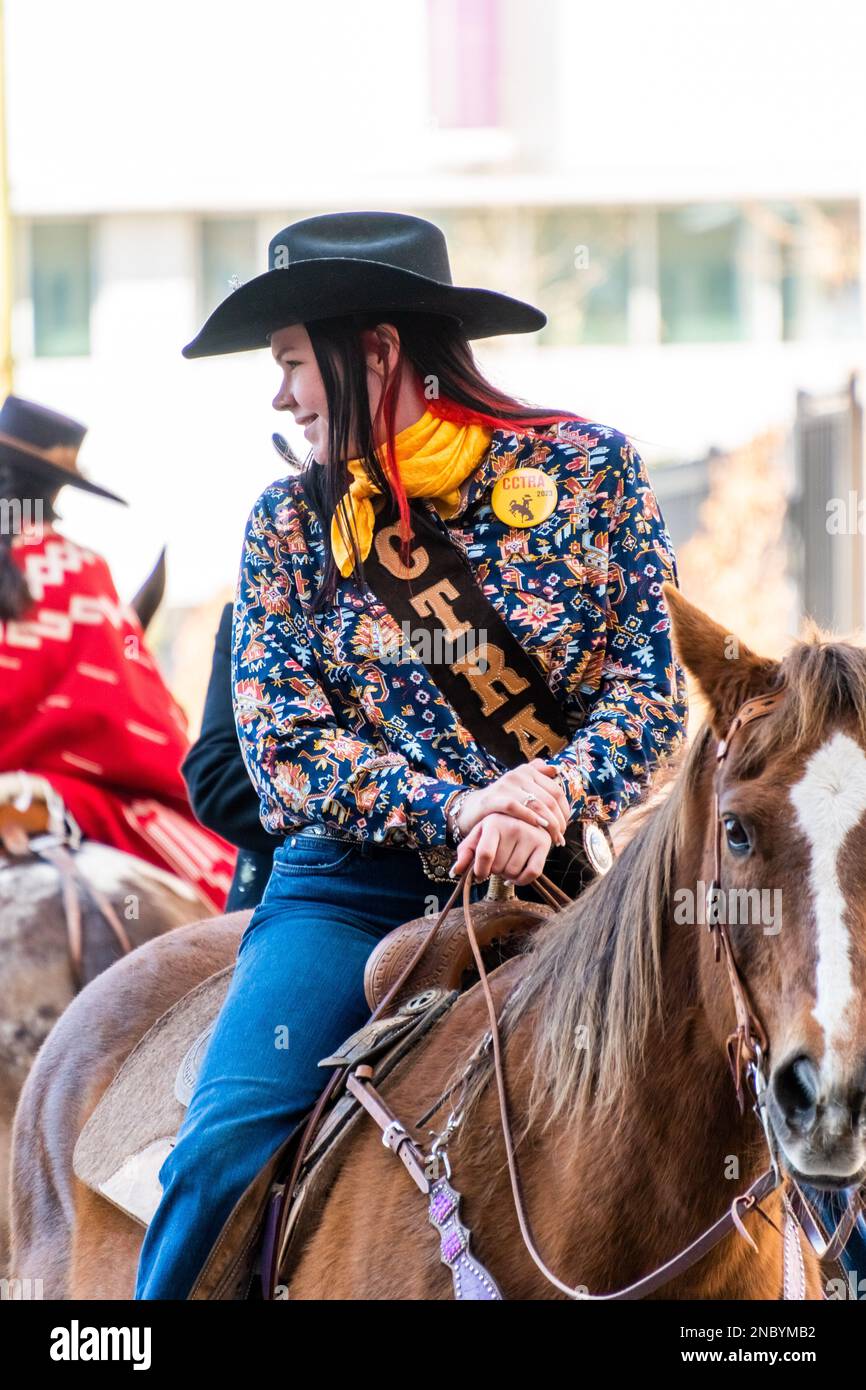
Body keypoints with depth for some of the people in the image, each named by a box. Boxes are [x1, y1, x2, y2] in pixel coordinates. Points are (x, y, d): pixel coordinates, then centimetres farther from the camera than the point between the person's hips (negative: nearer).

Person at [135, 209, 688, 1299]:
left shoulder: (586, 467, 4)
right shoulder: (290, 523, 8)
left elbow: (652, 676, 1)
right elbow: (280, 734, 1)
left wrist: (559, 792, -19)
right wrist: (451, 811, -15)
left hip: (558, 875, -1)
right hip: (352, 884, 1)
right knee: (228, 1142, -20)